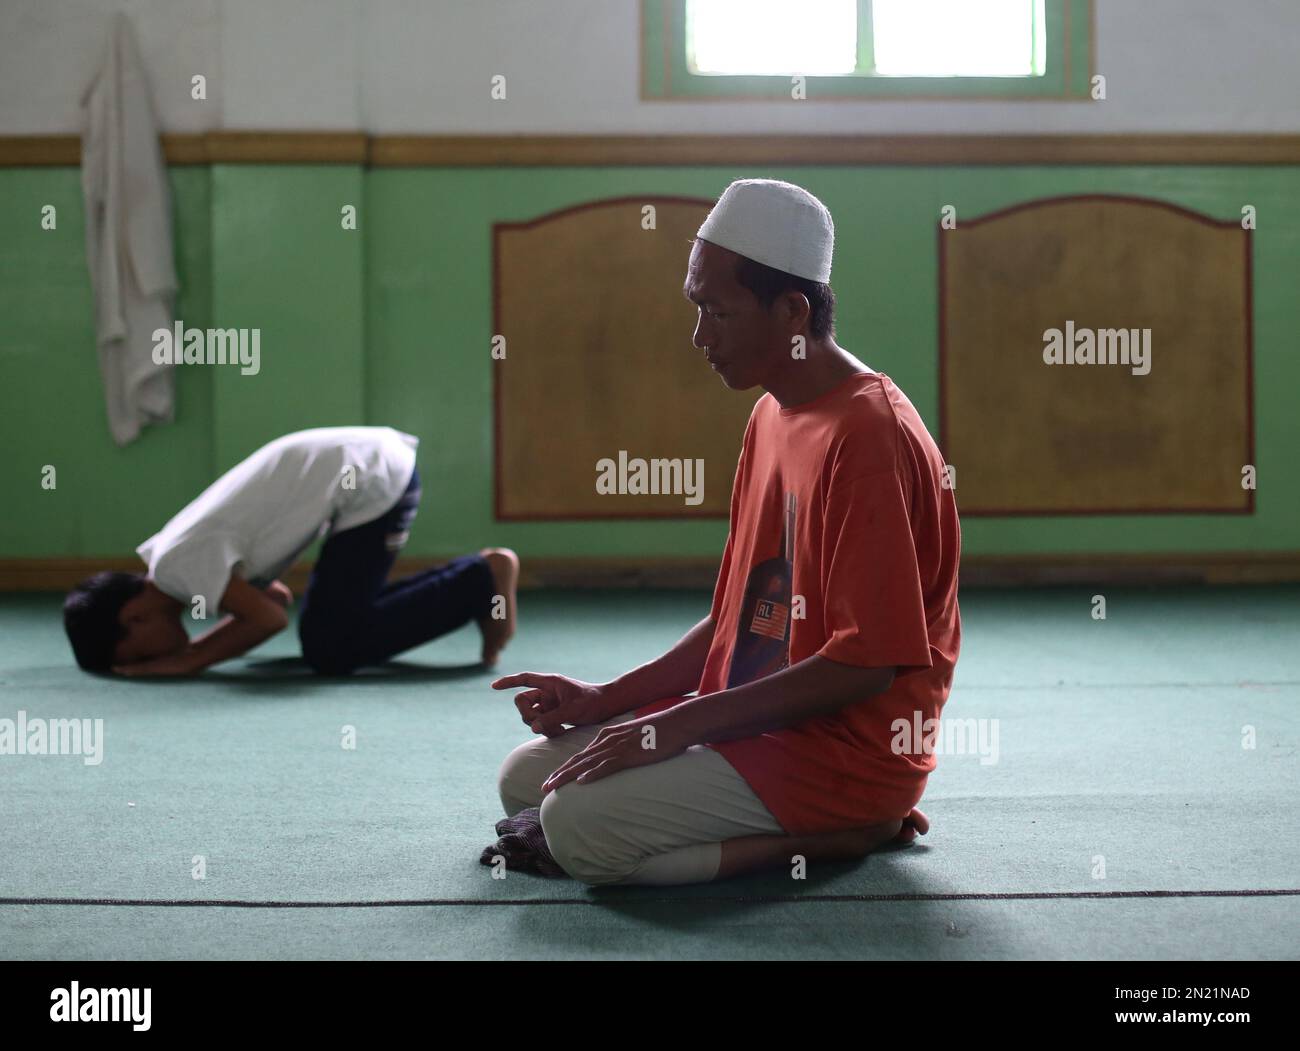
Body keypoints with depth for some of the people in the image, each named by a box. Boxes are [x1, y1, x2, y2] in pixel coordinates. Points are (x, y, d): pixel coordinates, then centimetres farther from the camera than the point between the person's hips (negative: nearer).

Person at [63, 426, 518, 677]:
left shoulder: (178, 563, -14)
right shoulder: (168, 551, 14)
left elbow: (270, 618, -16)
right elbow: (273, 599, 22)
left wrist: (187, 661, -6)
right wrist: (187, 650, 11)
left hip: (372, 480, -9)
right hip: (372, 458, 10)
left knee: (331, 650, -8)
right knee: (333, 625, 14)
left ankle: (483, 582, -3)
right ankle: (477, 576, 15)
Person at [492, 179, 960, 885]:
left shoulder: (871, 436, -19)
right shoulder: (771, 416, 12)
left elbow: (866, 663, -23)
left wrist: (683, 724, -20)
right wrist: (609, 698, 5)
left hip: (847, 758, -10)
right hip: (758, 722, 10)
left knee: (580, 826, -24)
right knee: (525, 776, 9)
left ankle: (845, 834, -8)